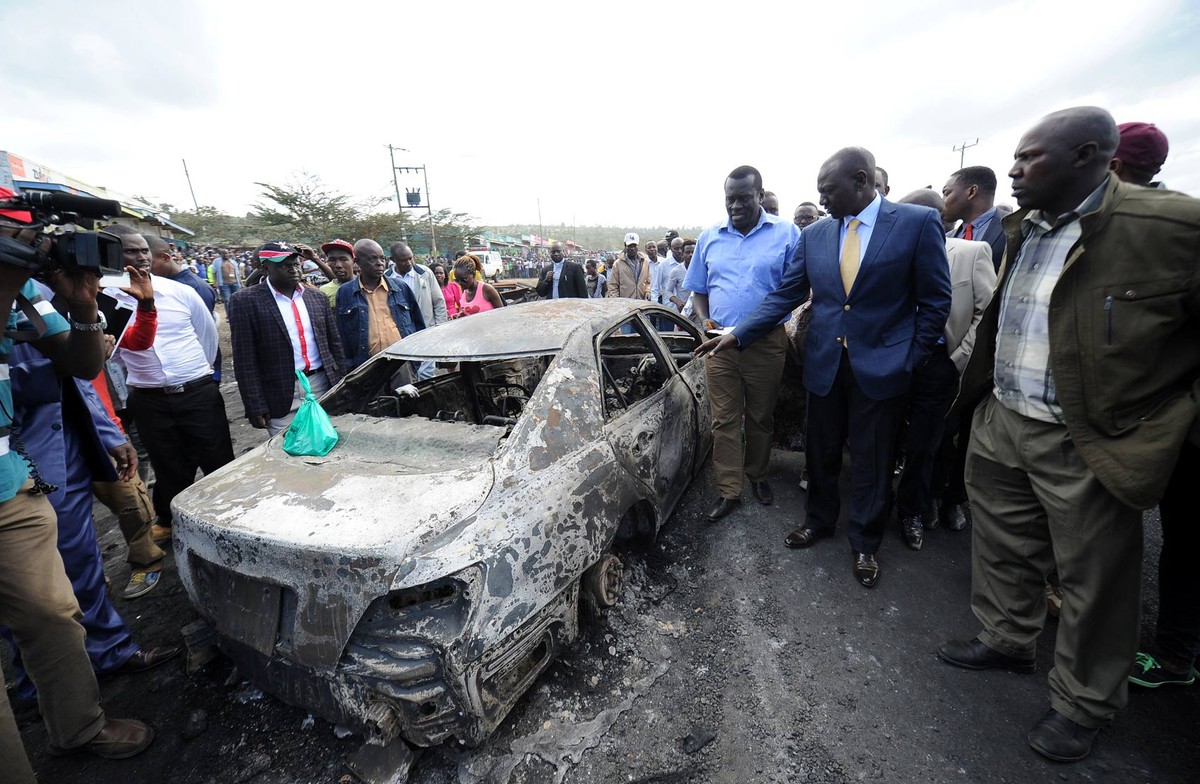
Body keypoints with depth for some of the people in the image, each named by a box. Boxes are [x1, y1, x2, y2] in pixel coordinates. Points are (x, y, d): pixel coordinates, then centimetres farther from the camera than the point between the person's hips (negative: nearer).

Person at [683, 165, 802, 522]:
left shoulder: (786, 233, 2)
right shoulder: (709, 237, 9)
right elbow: (698, 291, 14)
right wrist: (705, 321, -4)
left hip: (767, 343, -1)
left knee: (760, 418, 13)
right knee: (724, 420, 2)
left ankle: (757, 476, 34)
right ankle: (729, 490, 13)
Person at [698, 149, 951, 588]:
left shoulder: (918, 222, -6)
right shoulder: (814, 234, 3)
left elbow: (934, 302, -4)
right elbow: (785, 296, 2)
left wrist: (910, 362, -7)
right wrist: (738, 336, -7)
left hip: (880, 367, -3)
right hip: (825, 364, 3)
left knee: (872, 462, 9)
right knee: (821, 453, 16)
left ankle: (864, 543, 30)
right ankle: (819, 520, 39)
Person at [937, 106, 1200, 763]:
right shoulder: (1019, 230, 7)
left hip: (1087, 445, -6)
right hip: (1001, 423, 6)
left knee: (1092, 581, 12)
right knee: (1003, 548, 21)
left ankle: (1084, 702, 34)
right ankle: (1005, 640, 44)